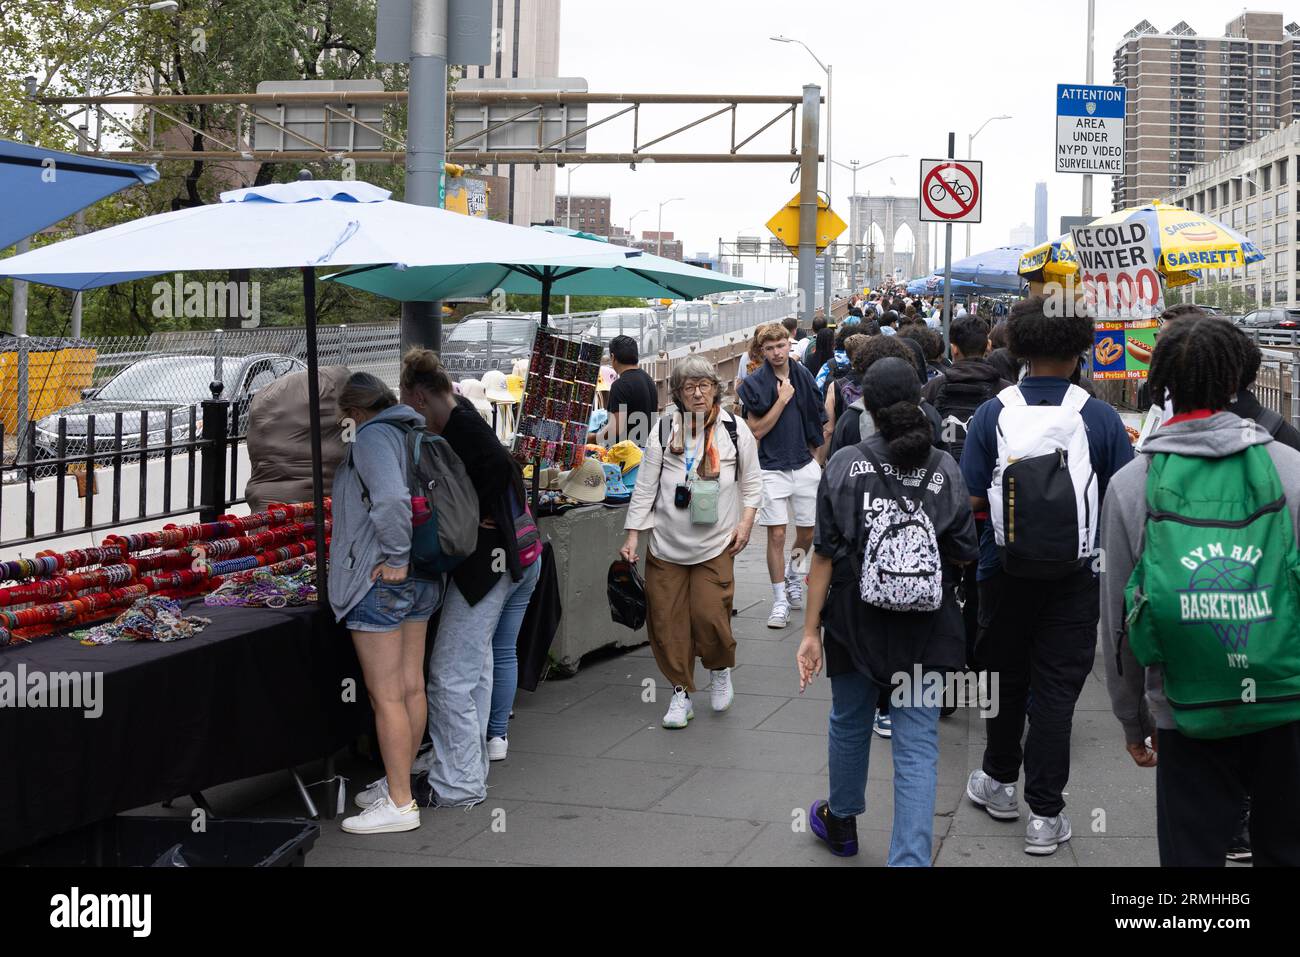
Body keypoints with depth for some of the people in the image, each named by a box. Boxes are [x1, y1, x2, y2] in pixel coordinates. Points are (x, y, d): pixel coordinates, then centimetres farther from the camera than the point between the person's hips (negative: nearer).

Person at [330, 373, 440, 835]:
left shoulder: (372, 437, -13)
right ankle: (399, 783, 27)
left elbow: (391, 498, -30)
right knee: (411, 686, 15)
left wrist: (396, 558, -21)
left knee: (386, 697, -3)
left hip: (380, 581, -9)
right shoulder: (414, 432, 13)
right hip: (422, 579, 9)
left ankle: (399, 804, 2)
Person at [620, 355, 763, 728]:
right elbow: (645, 485, 3)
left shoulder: (735, 430, 1)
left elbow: (752, 480, 11)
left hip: (715, 543, -1)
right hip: (666, 543, 1)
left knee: (710, 614, -10)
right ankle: (681, 692, 16)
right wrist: (633, 536, 0)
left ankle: (721, 669, 21)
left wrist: (746, 522, -1)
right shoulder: (664, 429, 1)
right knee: (667, 620, 0)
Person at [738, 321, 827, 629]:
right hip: (772, 468, -4)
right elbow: (756, 430, -12)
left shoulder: (803, 375, 4)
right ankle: (780, 601, 5)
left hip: (805, 464, 4)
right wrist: (782, 399, -17)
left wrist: (814, 452, 13)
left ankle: (794, 573, 40)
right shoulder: (755, 383, -8)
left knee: (809, 530, 11)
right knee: (776, 535, -4)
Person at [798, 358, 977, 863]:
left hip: (855, 620, 1)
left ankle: (841, 821, 44)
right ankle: (910, 858, -4)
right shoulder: (944, 469, -5)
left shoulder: (844, 465, -7)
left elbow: (825, 555, -9)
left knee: (849, 724, 22)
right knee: (917, 745, 2)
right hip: (926, 628, 0)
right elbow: (963, 555, -2)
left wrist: (811, 631, -5)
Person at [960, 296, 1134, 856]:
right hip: (1075, 574, -1)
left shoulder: (993, 414, -9)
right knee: (1056, 688, 6)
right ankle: (1045, 814, 8)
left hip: (1005, 572, 1)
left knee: (1005, 677, 18)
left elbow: (971, 500, -10)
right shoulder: (1100, 418, -10)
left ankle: (1000, 782, 35)